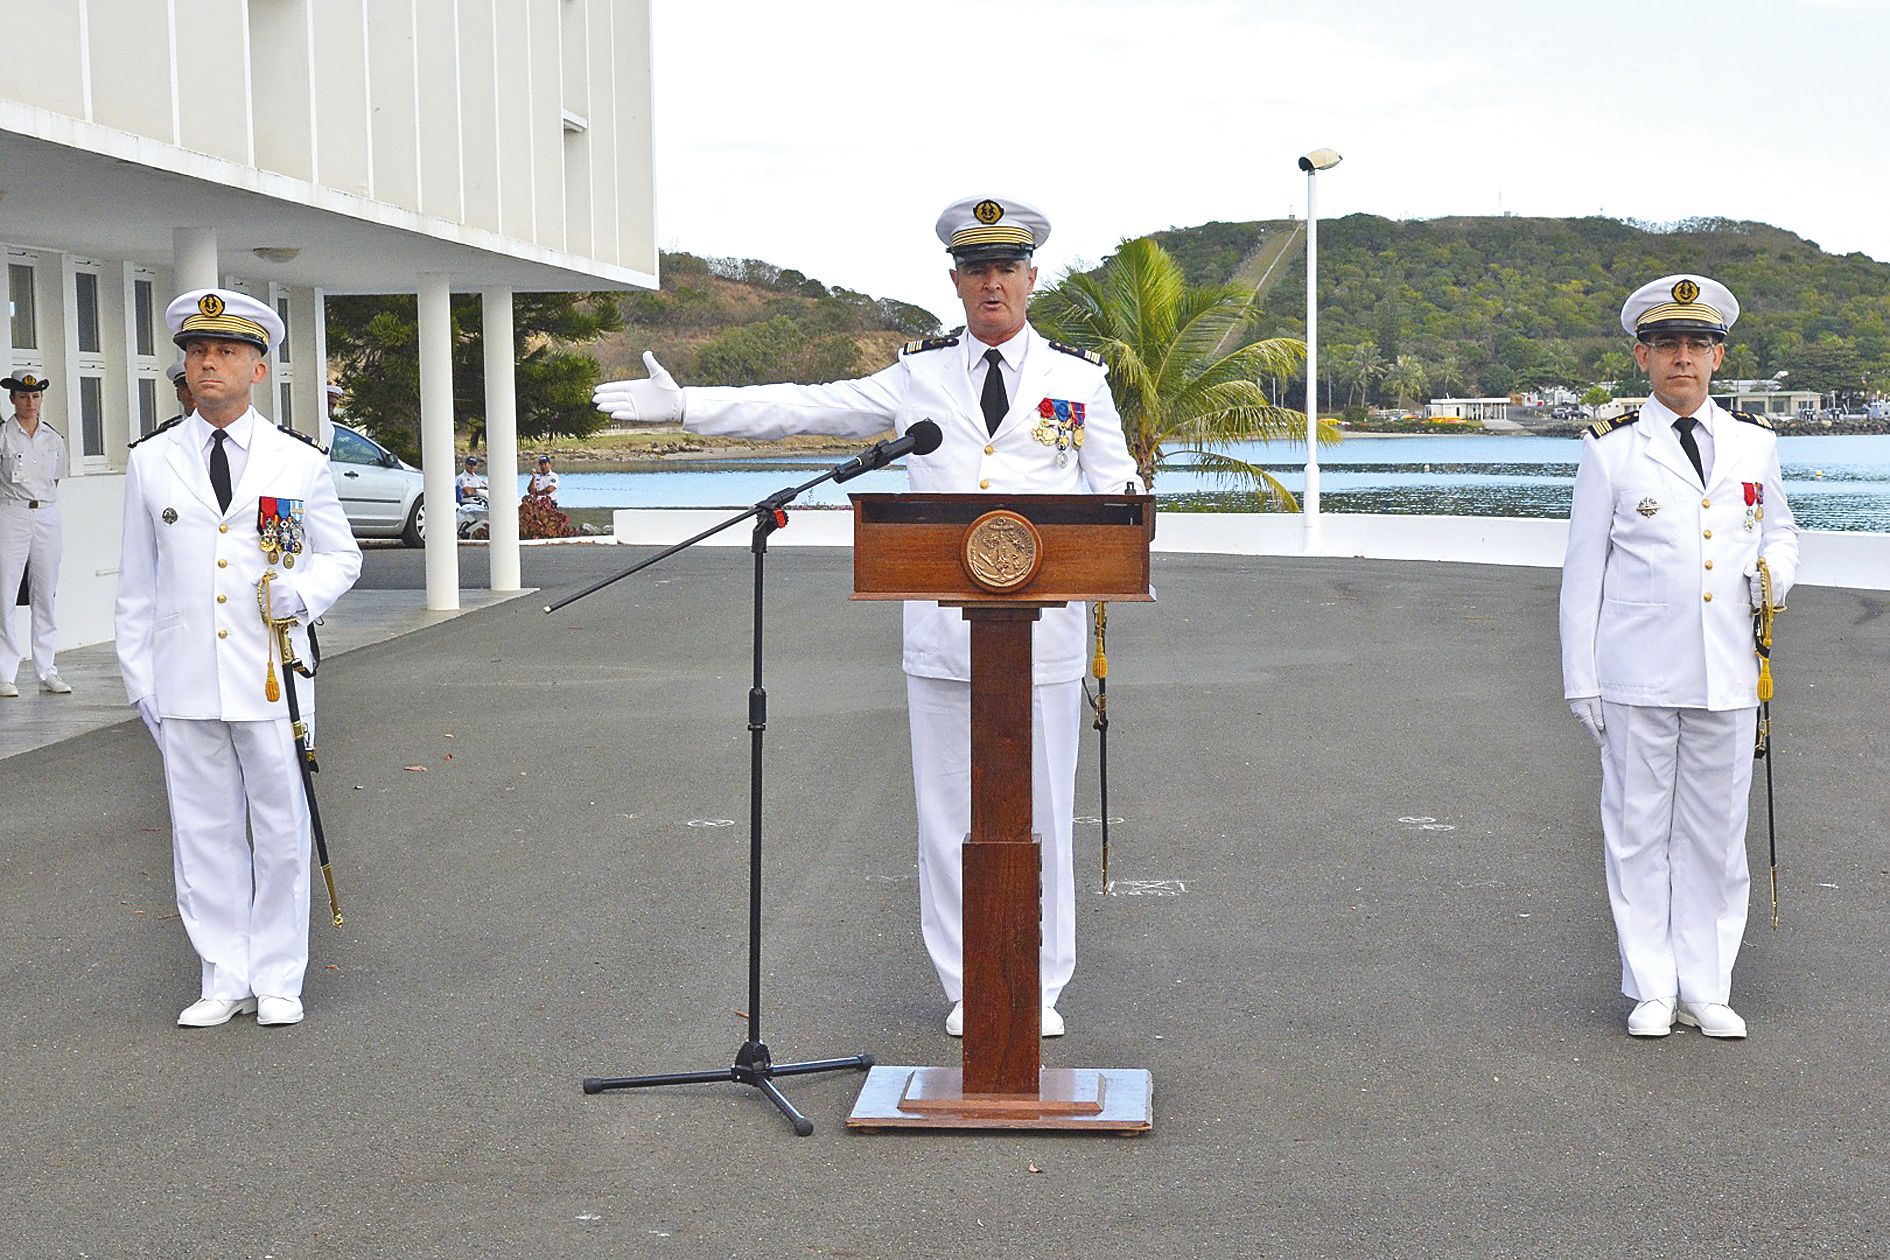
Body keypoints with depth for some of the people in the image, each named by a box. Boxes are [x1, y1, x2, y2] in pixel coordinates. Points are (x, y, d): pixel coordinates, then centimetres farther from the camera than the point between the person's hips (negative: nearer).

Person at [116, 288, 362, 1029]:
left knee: (281, 832, 4)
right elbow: (136, 582, 10)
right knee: (204, 834, 7)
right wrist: (138, 677, 7)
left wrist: (303, 593, -11)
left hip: (271, 679, -1)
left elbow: (341, 556, 10)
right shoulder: (151, 462, 6)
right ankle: (225, 980, 18)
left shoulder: (299, 462, 2)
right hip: (185, 683, 1)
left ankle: (278, 980, 17)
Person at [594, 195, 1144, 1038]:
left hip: (1043, 631, -1)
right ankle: (966, 986, 18)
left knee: (1039, 814, 5)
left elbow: (1116, 493, 8)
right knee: (950, 815, 6)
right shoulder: (921, 376, 11)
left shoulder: (1079, 379, 8)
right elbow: (804, 409, 9)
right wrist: (684, 407, 4)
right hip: (941, 634, 1)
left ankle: (1039, 987, 19)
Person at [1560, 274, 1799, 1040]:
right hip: (1637, 679, -2)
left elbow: (1780, 531, 23)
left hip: (1727, 678, 3)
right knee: (1639, 832, 4)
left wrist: (1773, 573, -2)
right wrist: (1580, 679, -1)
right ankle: (1651, 991, 15)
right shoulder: (1611, 450, 1)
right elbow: (1583, 570, 2)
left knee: (1717, 834, 8)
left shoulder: (1754, 444, 9)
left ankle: (1706, 991, 19)